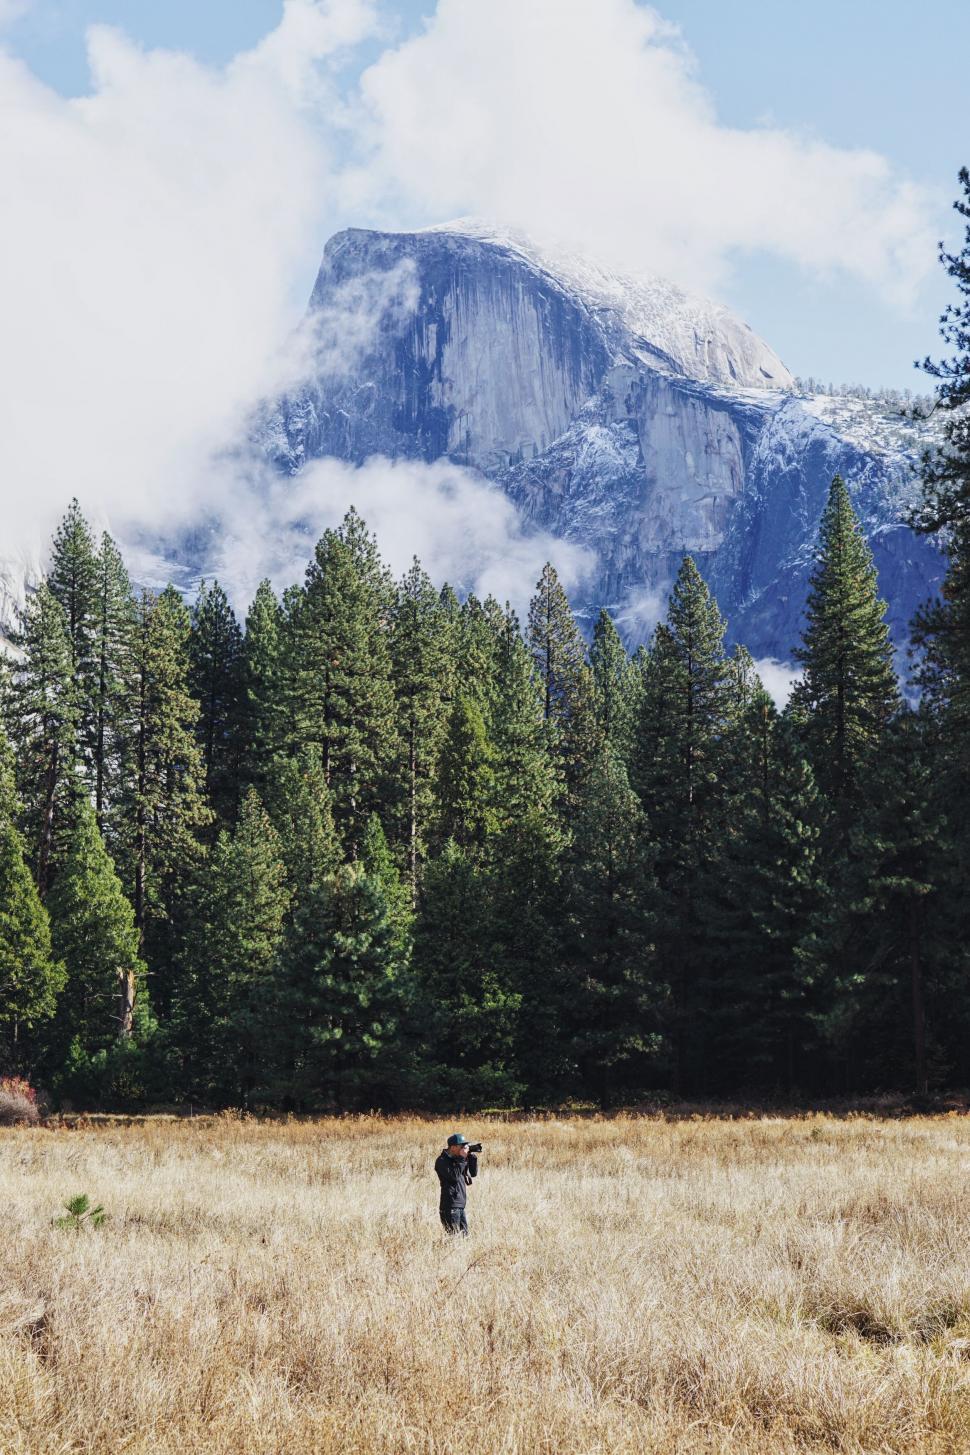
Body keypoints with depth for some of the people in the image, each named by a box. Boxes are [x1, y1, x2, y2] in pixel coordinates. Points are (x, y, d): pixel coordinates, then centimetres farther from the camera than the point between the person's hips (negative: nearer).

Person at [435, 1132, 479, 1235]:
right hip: (450, 1206, -9)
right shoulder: (442, 1161, -10)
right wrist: (462, 1158, -17)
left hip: (460, 1205, 9)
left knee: (465, 1236, 10)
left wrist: (472, 1157, 2)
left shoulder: (458, 1158, 14)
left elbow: (473, 1173, 16)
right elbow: (454, 1176, -22)